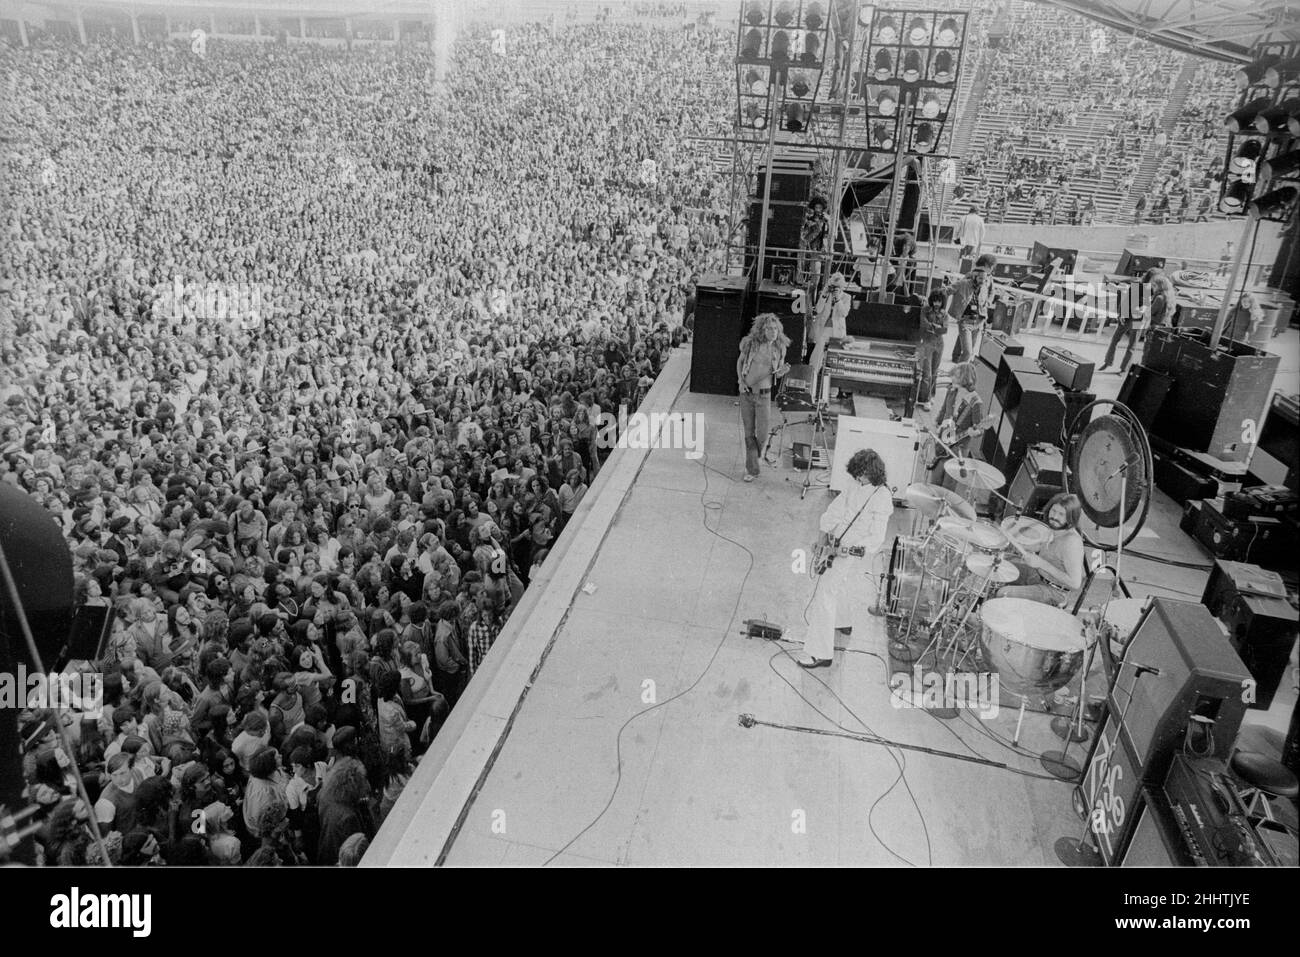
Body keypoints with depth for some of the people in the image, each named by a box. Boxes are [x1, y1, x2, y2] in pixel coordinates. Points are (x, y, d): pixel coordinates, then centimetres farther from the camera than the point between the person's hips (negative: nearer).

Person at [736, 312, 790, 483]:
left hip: (764, 394, 0)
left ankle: (754, 458, 31)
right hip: (746, 392, 0)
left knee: (762, 434, -1)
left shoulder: (780, 348, -3)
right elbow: (740, 362, 9)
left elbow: (777, 374, 7)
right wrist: (741, 381, -4)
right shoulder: (750, 343, -6)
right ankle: (752, 470, 16)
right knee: (748, 433, 4)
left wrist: (782, 371, -16)